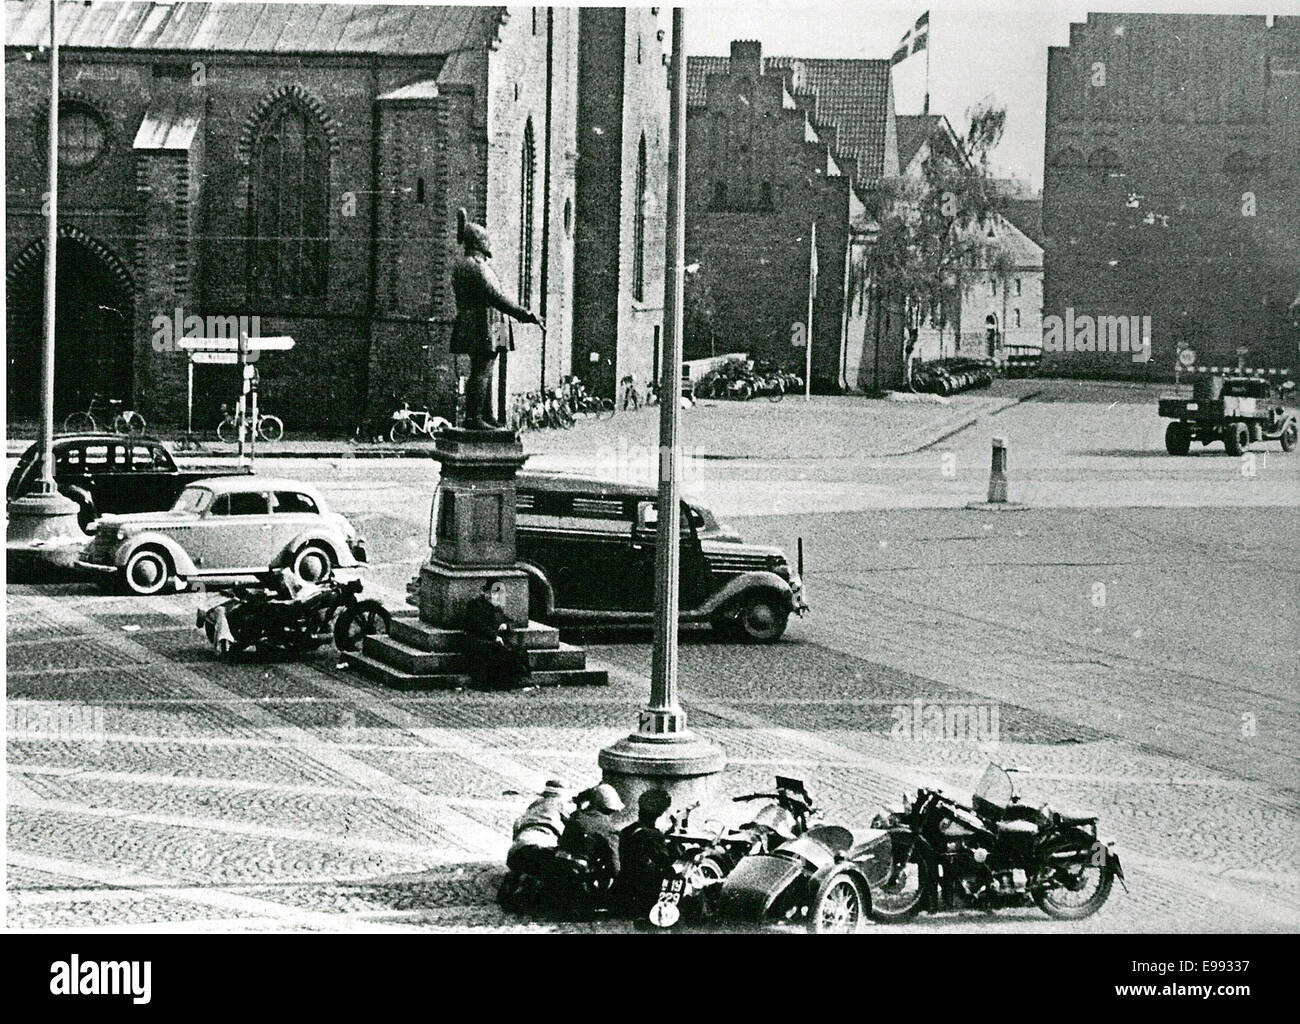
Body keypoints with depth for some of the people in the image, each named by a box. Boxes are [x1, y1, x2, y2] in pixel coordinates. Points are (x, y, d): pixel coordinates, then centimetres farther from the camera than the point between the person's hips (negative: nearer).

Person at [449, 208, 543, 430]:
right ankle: (473, 417, -9)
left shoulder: (461, 264, 16)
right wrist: (527, 315, -20)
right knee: (481, 372, -9)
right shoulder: (477, 267, -17)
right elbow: (497, 299, -22)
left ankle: (486, 415, 18)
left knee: (483, 372, 14)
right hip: (483, 327, -10)